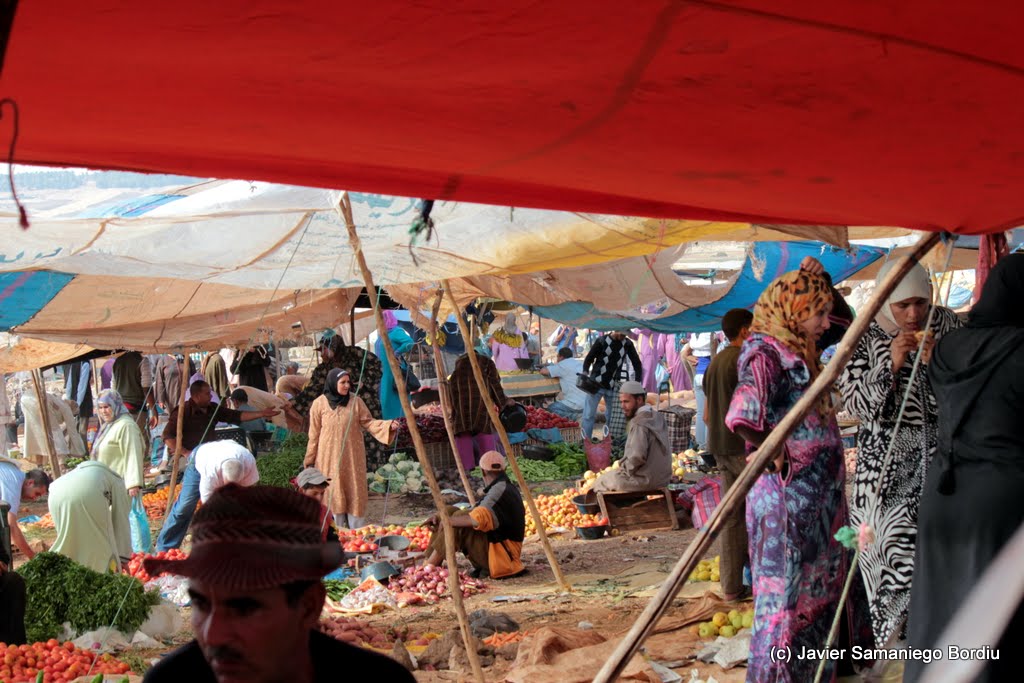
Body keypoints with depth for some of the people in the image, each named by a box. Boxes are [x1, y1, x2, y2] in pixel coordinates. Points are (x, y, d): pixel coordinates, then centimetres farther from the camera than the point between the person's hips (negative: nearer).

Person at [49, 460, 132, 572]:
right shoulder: (118, 484, 30)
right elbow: (122, 524, 23)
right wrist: (123, 559, 27)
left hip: (58, 494, 6)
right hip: (88, 495, -6)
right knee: (101, 546, 11)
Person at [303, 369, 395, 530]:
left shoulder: (355, 401, -1)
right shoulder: (320, 404, -4)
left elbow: (368, 423, -1)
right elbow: (314, 435, 2)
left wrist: (387, 425, -18)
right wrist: (310, 461, 5)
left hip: (352, 456, 1)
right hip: (330, 456, -1)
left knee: (354, 493, 2)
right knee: (333, 493, 3)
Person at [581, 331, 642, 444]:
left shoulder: (627, 344, 0)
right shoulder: (602, 341, -8)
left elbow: (637, 363, 7)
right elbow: (588, 359, -4)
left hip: (613, 386, 3)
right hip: (596, 384, -3)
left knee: (612, 416, 4)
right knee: (589, 415, -4)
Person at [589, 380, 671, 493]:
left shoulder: (639, 424, -21)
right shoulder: (658, 417, 6)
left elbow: (637, 457, -28)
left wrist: (624, 468, -8)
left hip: (645, 479, -9)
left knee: (600, 483, 10)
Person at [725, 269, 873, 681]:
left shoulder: (798, 352, 12)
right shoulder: (766, 353, -18)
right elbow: (742, 417, -33)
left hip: (819, 492, 10)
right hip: (789, 494, -10)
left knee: (825, 579, 21)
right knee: (788, 587, 0)